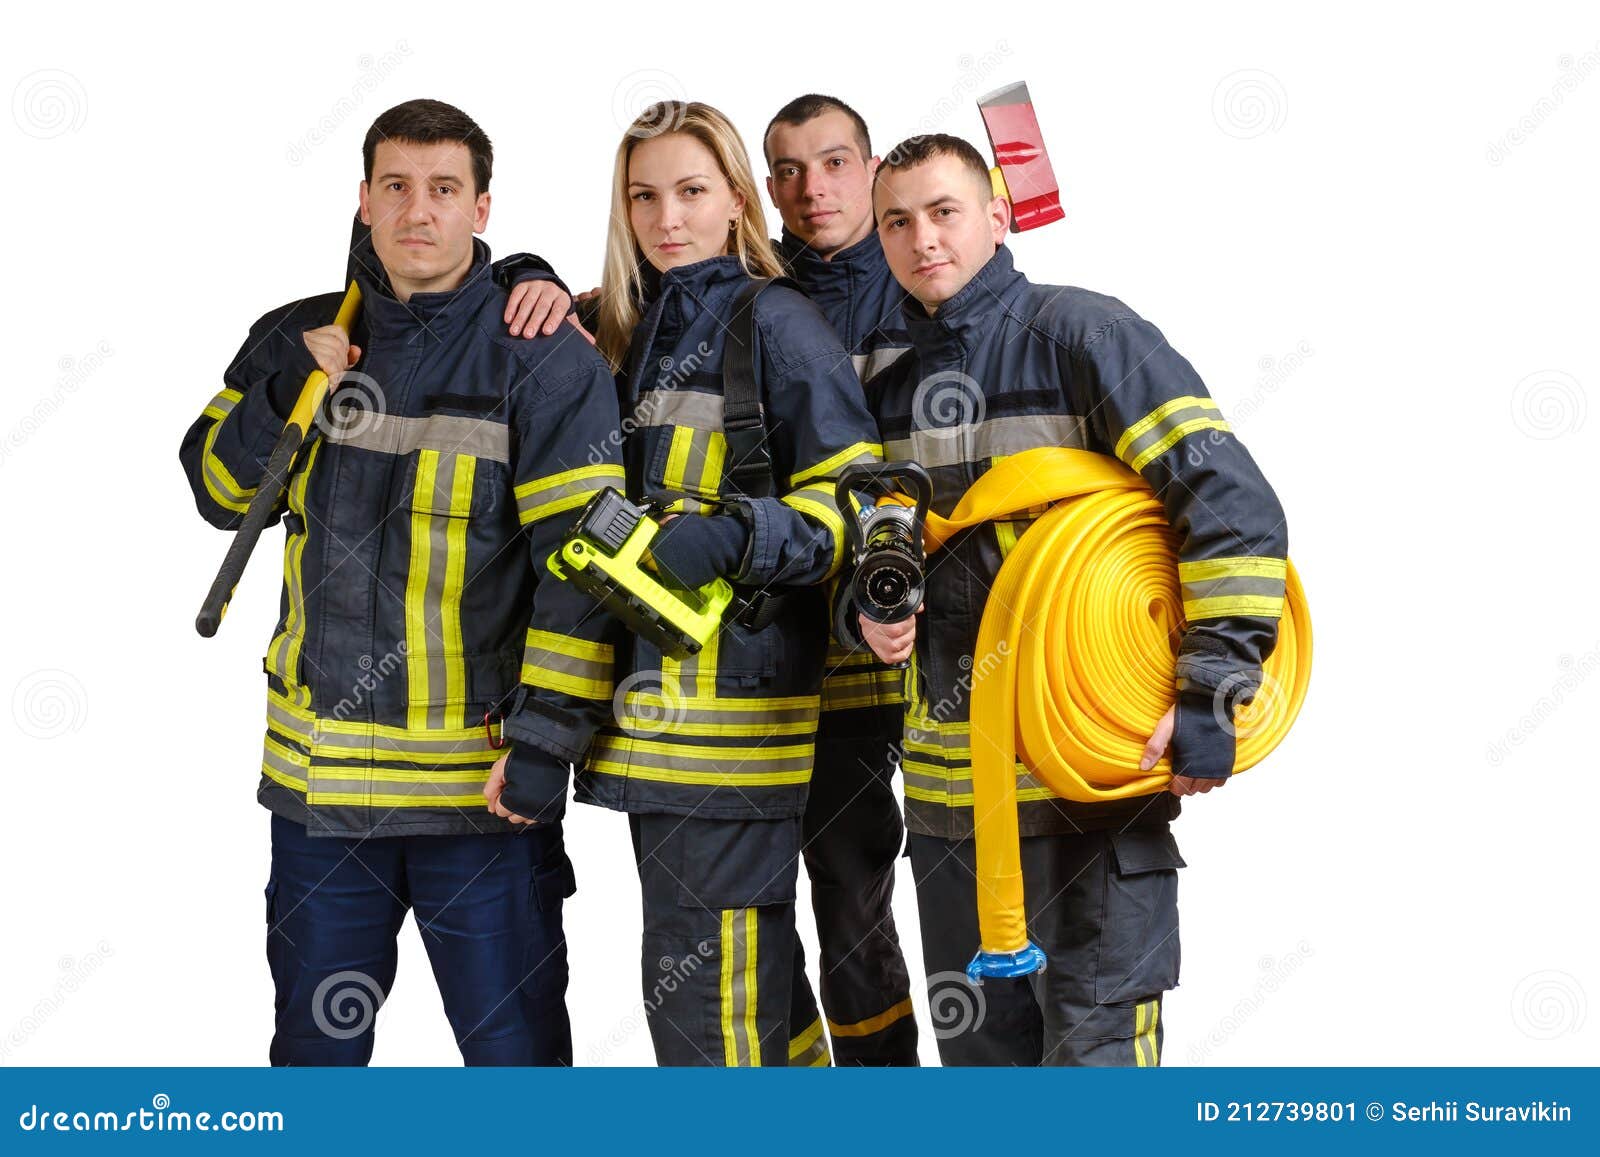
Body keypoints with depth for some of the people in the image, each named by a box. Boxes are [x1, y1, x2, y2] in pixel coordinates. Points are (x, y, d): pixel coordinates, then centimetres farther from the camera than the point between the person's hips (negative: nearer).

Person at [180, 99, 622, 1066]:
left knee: (514, 1046, 3)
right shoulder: (298, 341, 7)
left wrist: (543, 737, -17)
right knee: (317, 1045, 17)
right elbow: (221, 492, 10)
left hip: (481, 772, -4)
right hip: (320, 768, 4)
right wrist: (286, 394, -8)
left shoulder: (544, 358, -8)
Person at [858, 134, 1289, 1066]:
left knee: (1095, 1034, -4)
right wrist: (870, 608, 2)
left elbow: (1236, 506, -14)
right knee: (979, 1042, 16)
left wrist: (1214, 700, -18)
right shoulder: (891, 384, 13)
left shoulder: (1083, 334, -7)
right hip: (948, 770, 7)